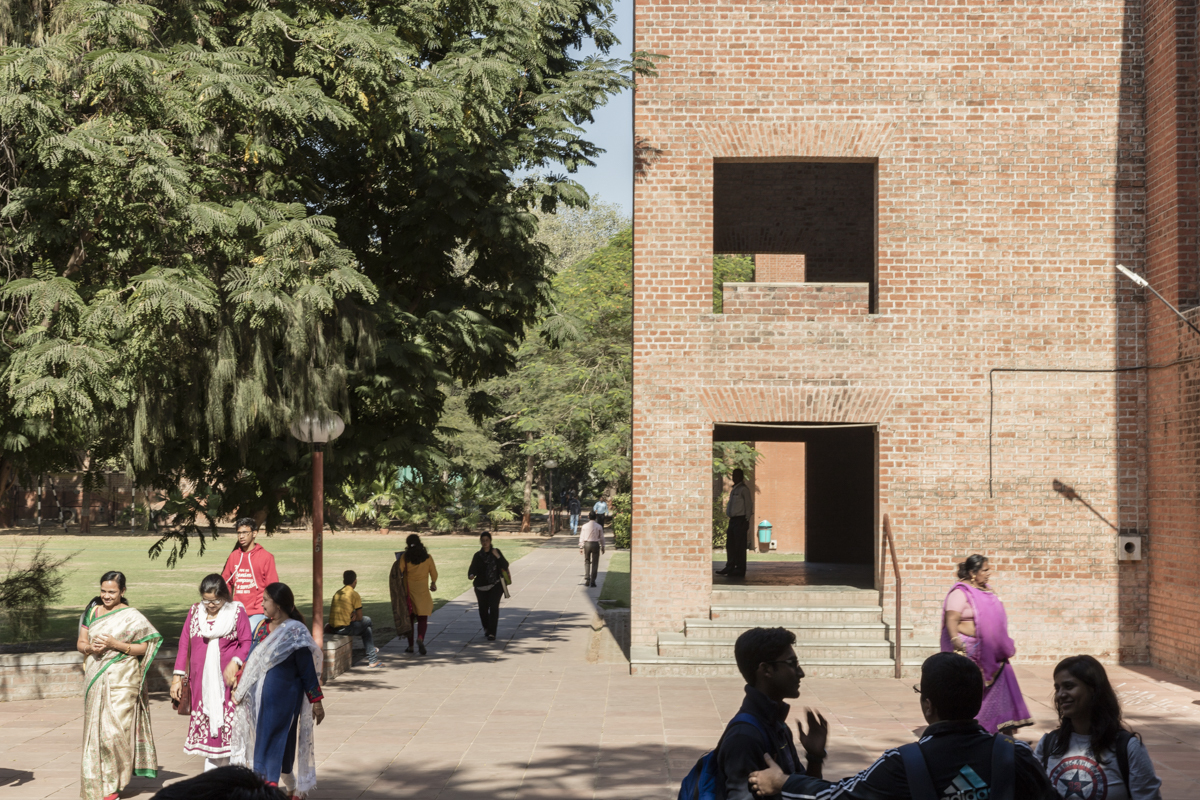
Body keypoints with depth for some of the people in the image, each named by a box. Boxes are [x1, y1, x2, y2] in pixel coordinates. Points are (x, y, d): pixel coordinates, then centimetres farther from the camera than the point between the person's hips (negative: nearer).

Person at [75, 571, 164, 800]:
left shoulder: (132, 616, -3)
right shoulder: (92, 612, 10)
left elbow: (143, 647, -4)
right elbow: (80, 643, 14)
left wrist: (116, 645, -16)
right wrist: (90, 648, -9)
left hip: (122, 681, -4)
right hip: (95, 680, 4)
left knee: (115, 731, -9)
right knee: (96, 730, 6)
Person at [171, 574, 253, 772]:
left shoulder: (236, 611, 0)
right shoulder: (195, 612, 10)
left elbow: (246, 643, -3)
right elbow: (184, 645, 10)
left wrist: (236, 662, -20)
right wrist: (177, 677, 5)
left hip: (227, 681, -3)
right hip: (201, 681, 3)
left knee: (230, 726, -7)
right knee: (207, 727, 5)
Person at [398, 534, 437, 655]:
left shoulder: (405, 557, -5)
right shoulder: (427, 557, -1)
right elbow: (434, 574, 4)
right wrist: (433, 584, 24)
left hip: (408, 590, 0)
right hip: (423, 591, 0)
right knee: (423, 618, 3)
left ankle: (410, 645, 15)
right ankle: (420, 638, -24)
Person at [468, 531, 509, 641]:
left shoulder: (496, 552, 0)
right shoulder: (478, 555, 2)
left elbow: (505, 566, -4)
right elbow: (473, 568, -3)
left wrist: (498, 557, -19)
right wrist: (471, 575, -26)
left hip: (495, 585, -2)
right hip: (481, 586, 2)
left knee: (494, 607, -15)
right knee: (483, 608, 9)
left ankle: (492, 633, -17)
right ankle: (486, 628, 38)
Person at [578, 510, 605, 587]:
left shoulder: (585, 526, -2)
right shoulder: (599, 526, -4)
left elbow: (582, 537, 2)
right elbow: (601, 538, 1)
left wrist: (581, 547, 9)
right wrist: (602, 547, 12)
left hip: (586, 544, 1)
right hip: (596, 544, -1)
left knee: (587, 562, 13)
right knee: (594, 563, 5)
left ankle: (587, 580, 7)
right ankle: (592, 581, 3)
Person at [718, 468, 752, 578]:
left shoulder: (744, 489, -8)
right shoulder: (734, 489, 18)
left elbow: (748, 505, -11)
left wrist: (747, 521, -14)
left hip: (740, 519, -9)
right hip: (733, 519, 9)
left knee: (739, 546, -5)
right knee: (730, 544, 11)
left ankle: (740, 570, -2)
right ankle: (730, 567, 18)